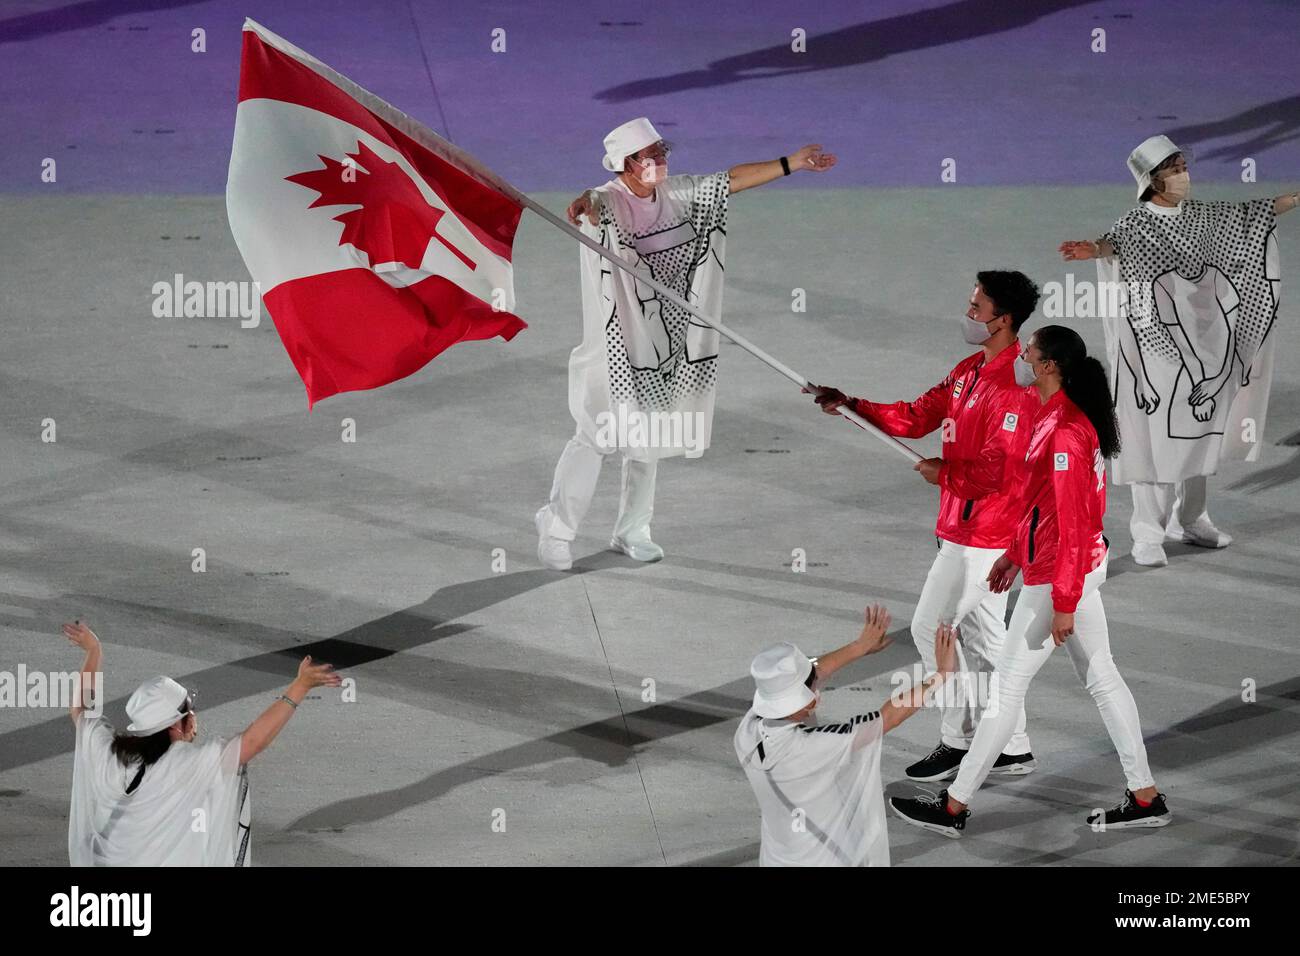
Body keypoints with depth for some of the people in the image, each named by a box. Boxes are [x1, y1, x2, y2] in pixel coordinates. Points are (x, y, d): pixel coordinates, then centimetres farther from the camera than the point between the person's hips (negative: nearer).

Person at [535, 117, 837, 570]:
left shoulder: (678, 193, 2)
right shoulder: (607, 201, -17)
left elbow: (732, 179, 8)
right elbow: (591, 207, -40)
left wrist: (791, 163, 6)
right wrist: (582, 206, -65)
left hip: (664, 342, 6)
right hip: (615, 342, -6)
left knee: (647, 439, 14)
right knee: (595, 437, -6)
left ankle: (631, 531, 27)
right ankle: (556, 530, 6)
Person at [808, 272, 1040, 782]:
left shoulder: (1013, 386, -23)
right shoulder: (970, 371, 9)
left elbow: (998, 470, -27)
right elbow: (918, 416, 10)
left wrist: (943, 472, -12)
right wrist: (852, 406, 1)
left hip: (980, 532, -10)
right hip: (968, 526, 10)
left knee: (932, 627, -1)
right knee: (982, 636, 15)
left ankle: (957, 740, 11)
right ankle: (1013, 747, 22)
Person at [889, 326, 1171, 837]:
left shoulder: (1065, 429, -23)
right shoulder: (1055, 417, 8)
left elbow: (1072, 520, -23)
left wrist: (1063, 602, -22)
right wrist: (1014, 555, 24)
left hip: (1059, 575, -10)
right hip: (1082, 566, 10)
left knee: (1007, 688, -2)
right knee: (1101, 678, 14)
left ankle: (954, 807, 6)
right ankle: (1145, 797, 18)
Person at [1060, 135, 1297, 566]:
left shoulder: (1200, 216, 8)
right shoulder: (1138, 223, -11)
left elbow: (1251, 215, 18)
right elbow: (1118, 241, -33)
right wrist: (1095, 249, -56)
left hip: (1202, 344, 7)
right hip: (1156, 344, -7)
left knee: (1199, 430, 14)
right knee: (1154, 434, -6)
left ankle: (1189, 520, 29)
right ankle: (1148, 535, -2)